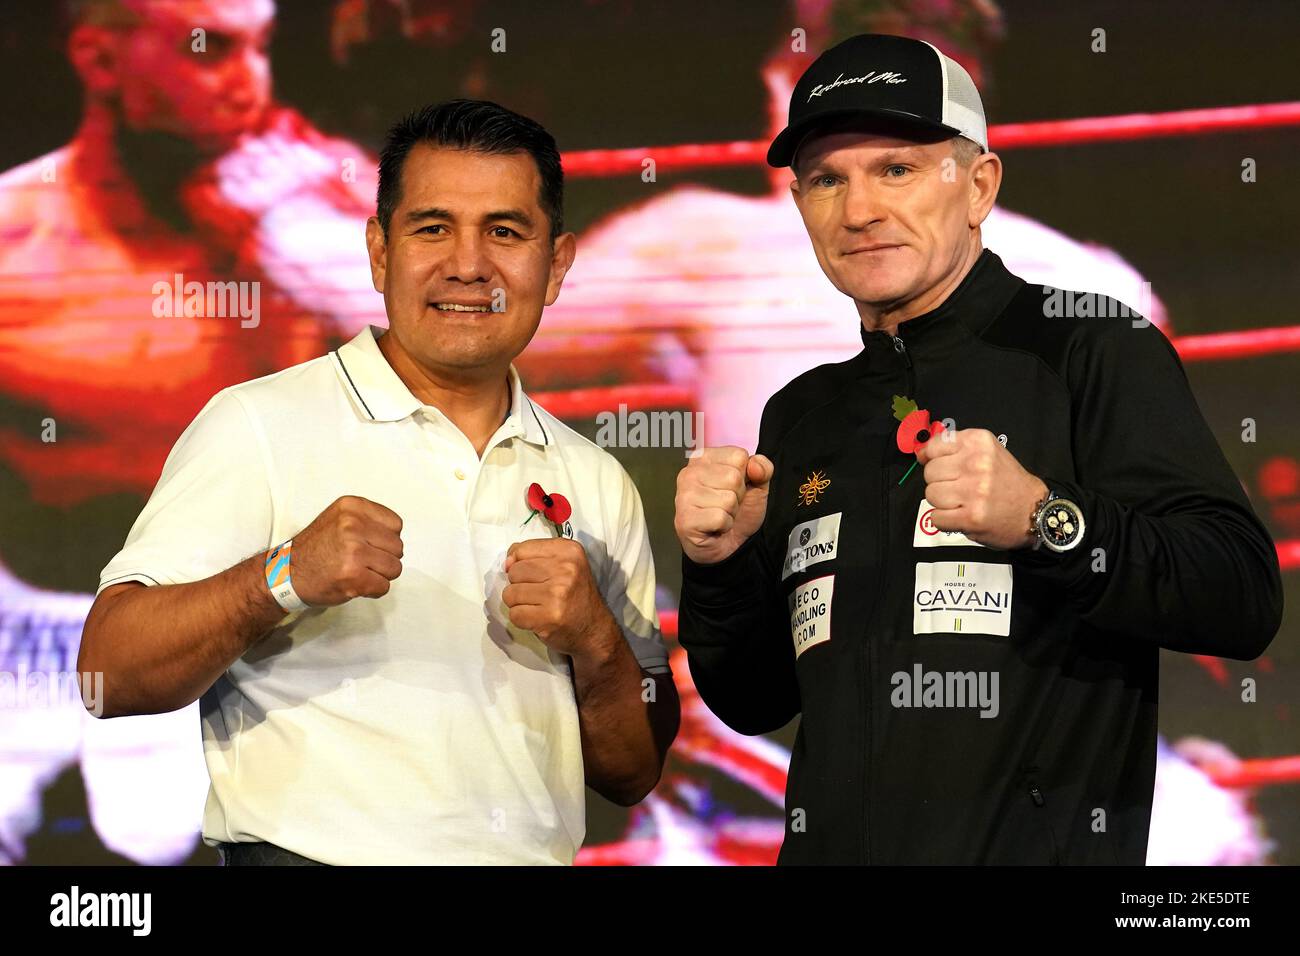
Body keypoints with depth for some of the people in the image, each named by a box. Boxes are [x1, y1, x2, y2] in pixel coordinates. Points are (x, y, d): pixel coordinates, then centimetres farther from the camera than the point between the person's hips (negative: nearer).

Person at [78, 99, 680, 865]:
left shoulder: (596, 485, 12)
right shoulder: (260, 426, -1)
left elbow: (634, 775, 14)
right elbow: (110, 674, -8)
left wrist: (594, 642, -4)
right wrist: (284, 580, -21)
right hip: (310, 851, -4)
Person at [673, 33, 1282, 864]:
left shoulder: (1092, 350, -6)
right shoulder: (802, 417, 11)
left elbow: (1245, 603, -15)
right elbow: (755, 702, 13)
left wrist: (1046, 522, -27)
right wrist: (717, 568, -4)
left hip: (1044, 843, -5)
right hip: (835, 843, 5)